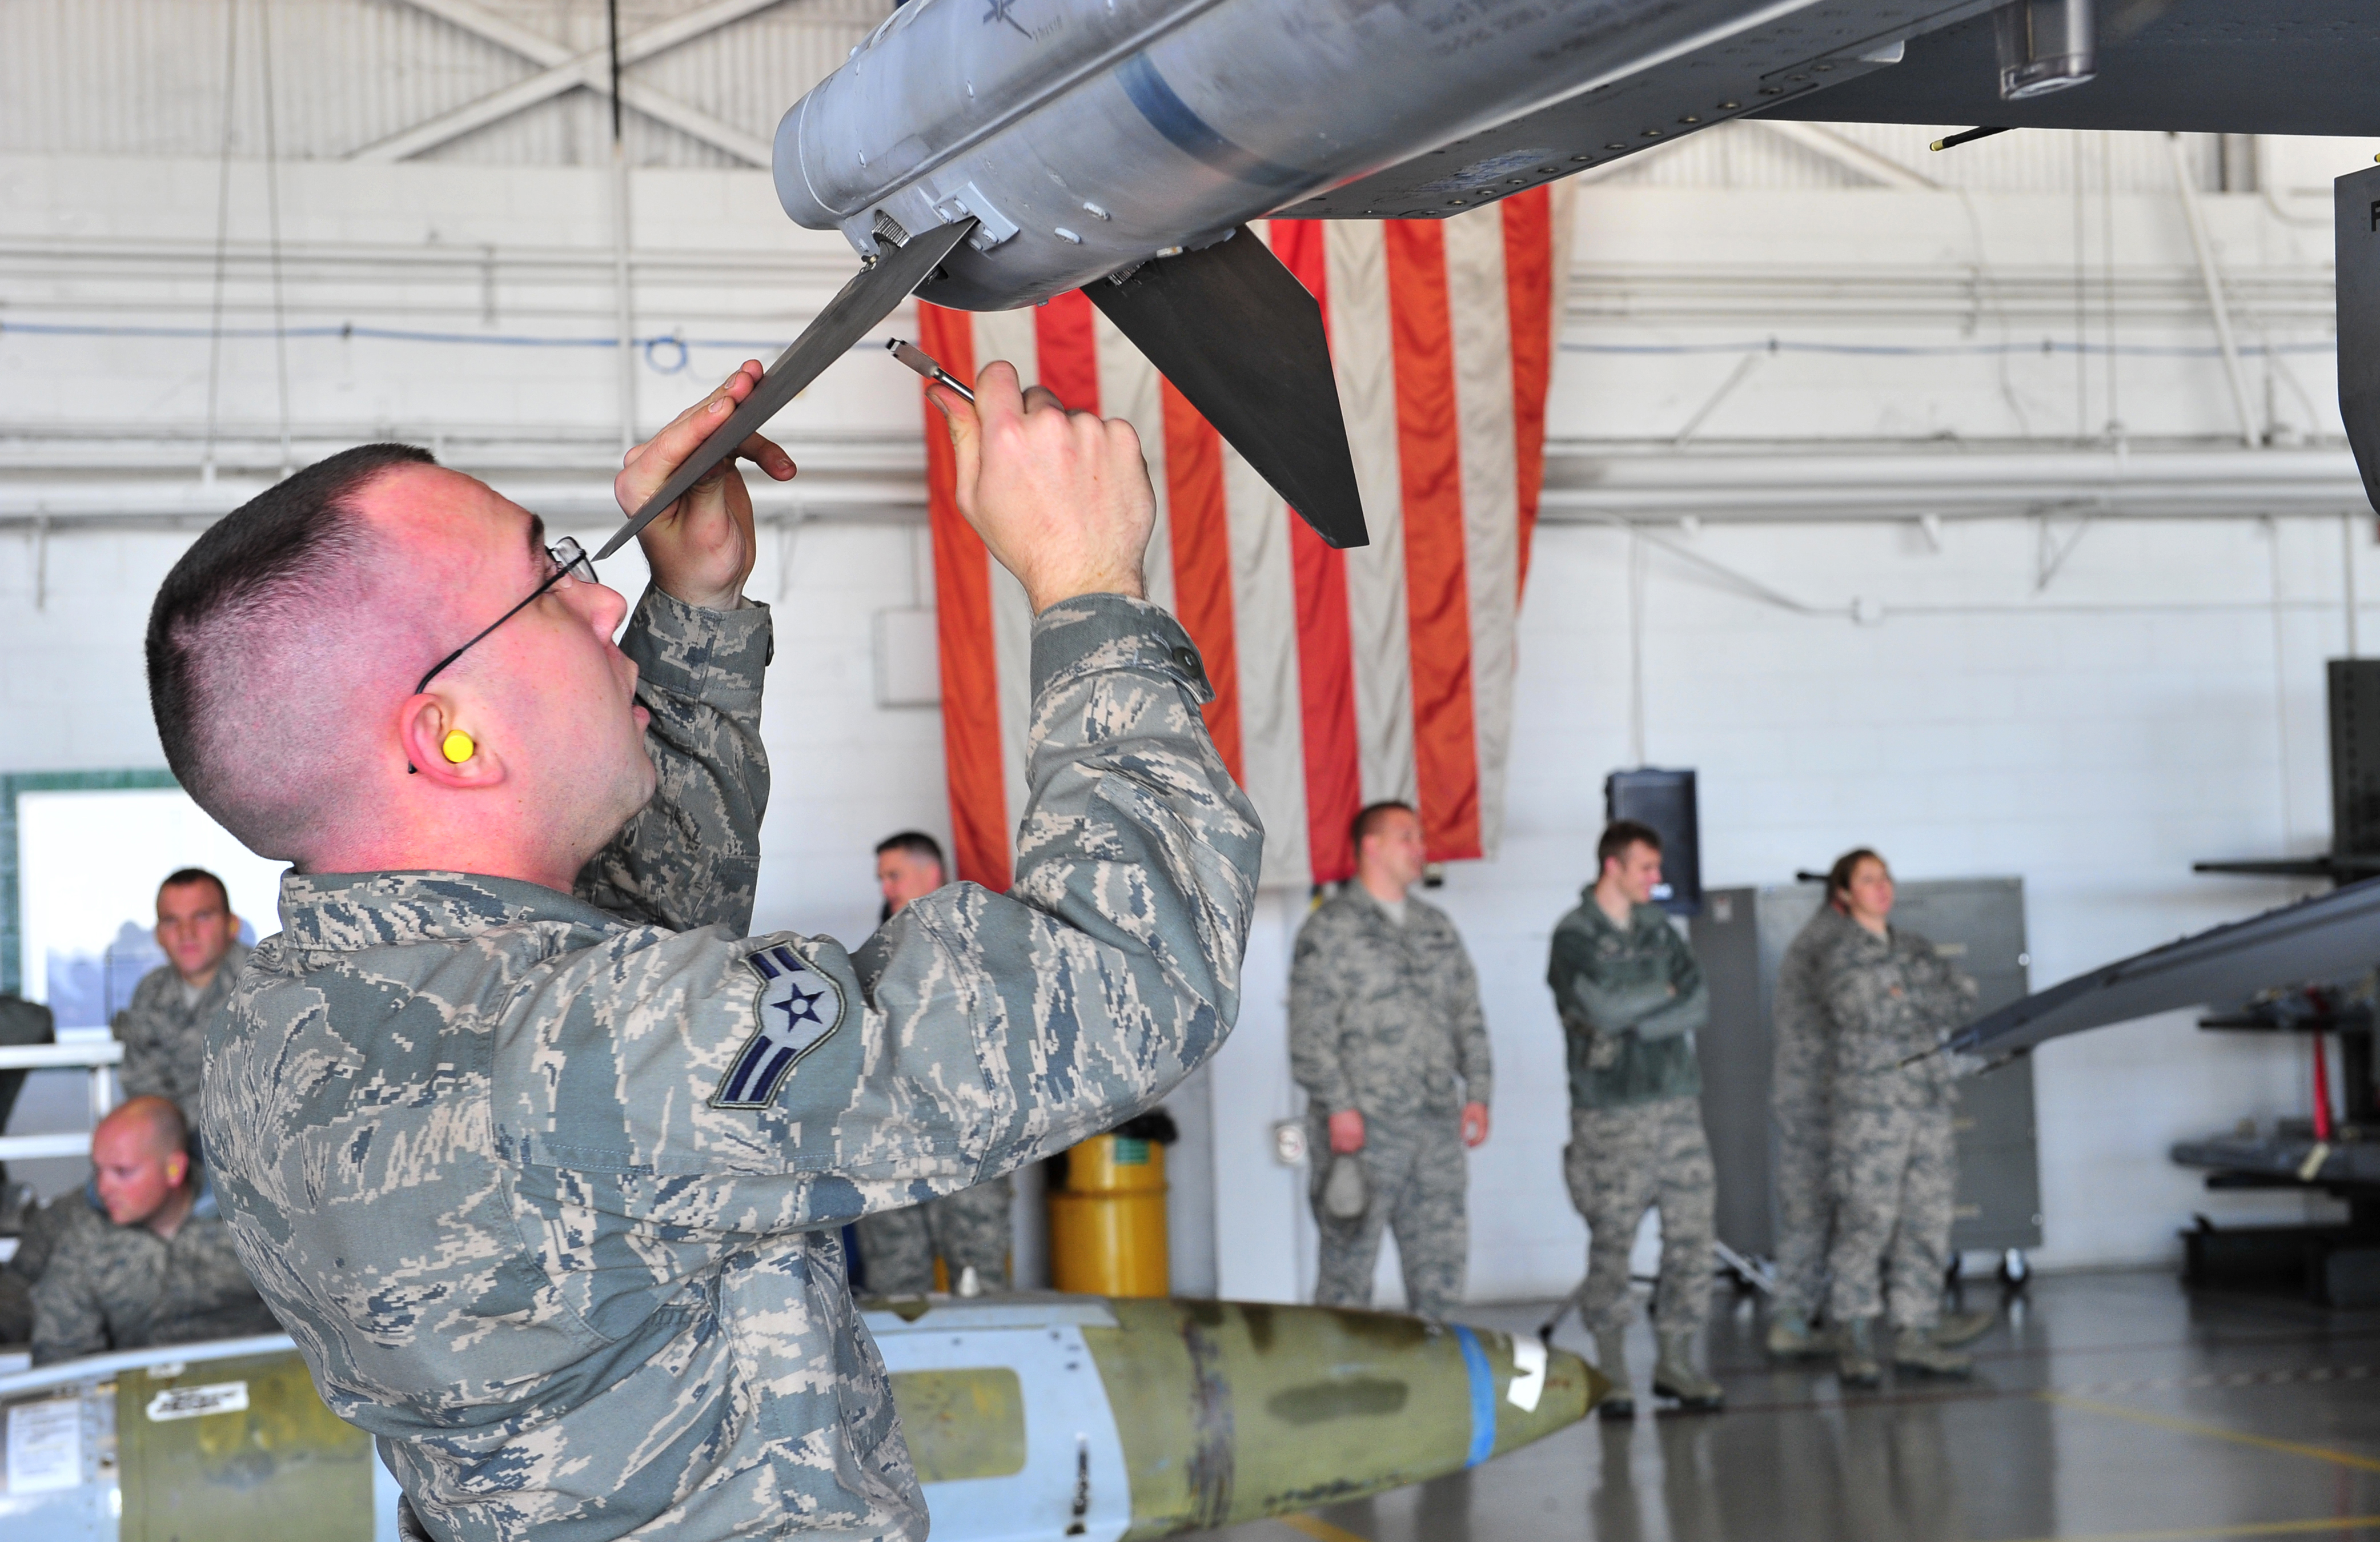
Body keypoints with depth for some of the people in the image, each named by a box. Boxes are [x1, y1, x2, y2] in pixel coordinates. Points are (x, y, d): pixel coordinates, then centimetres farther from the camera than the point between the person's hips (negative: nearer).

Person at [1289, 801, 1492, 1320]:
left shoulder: (1436, 926, 18)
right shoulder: (1330, 927, -3)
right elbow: (1310, 1030, -9)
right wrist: (1338, 1106, -16)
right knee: (1349, 1259, -5)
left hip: (1436, 1123, 6)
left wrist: (1477, 1092, 10)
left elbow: (1469, 1015, 20)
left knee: (1442, 1257, 8)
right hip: (1361, 1126, -6)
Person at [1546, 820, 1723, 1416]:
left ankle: (1675, 1361, 11)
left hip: (1677, 1103, 5)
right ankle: (1610, 1371, 6)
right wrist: (1663, 993, -4)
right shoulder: (1575, 936, -4)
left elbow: (1700, 1003, 4)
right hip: (1611, 1114, -5)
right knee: (1611, 1241, -3)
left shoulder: (1658, 927, 14)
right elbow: (1602, 1008, -18)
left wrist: (1635, 1023, -9)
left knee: (1693, 1234, 1)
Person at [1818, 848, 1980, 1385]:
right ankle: (1852, 1342, -3)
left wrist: (1908, 996, -4)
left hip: (1928, 1099, 6)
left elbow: (1964, 998, 8)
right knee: (1867, 1221, -8)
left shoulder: (1915, 949, 19)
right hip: (1871, 1103, -6)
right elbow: (1871, 1015, -14)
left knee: (1927, 1220, 4)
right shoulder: (1842, 958, 0)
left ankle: (1913, 1336, 9)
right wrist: (1930, 1007, -2)